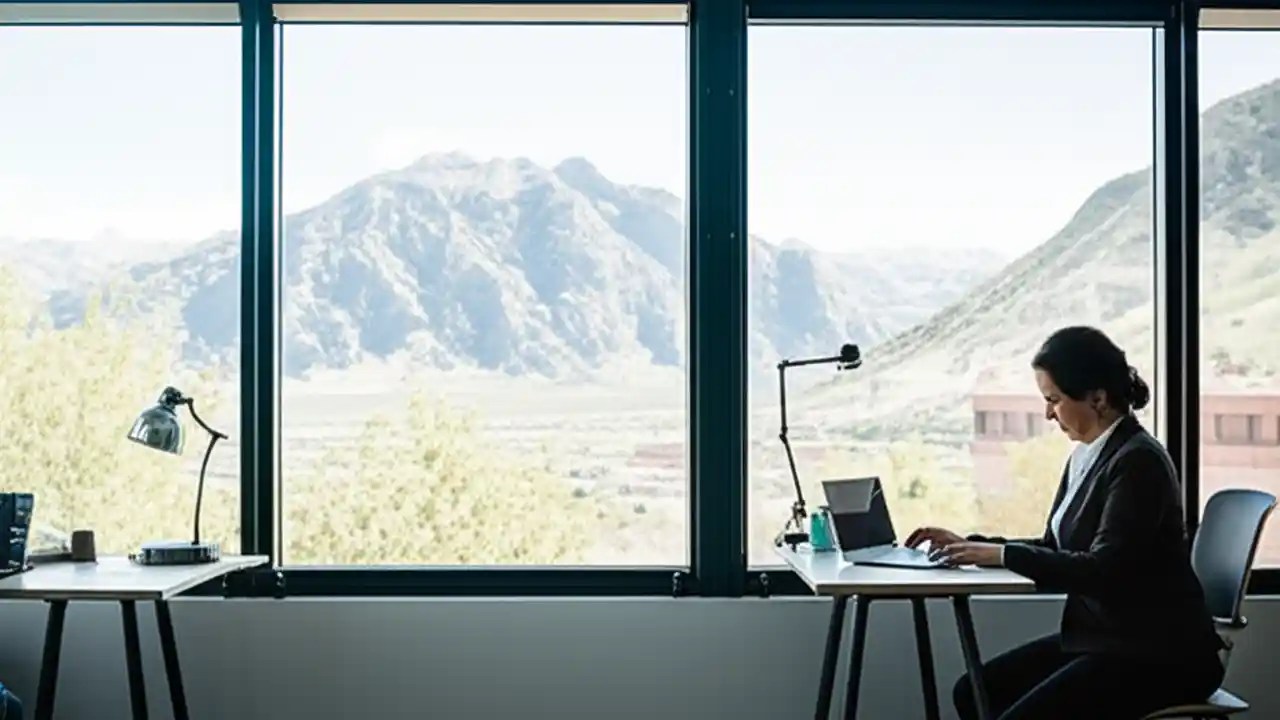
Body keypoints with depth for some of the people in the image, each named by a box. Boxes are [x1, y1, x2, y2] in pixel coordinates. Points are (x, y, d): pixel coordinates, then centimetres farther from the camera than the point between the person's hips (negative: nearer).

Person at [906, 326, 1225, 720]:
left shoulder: (1138, 461, -18)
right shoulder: (1087, 456, 9)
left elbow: (1103, 569, -25)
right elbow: (1056, 549, 17)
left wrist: (1003, 554, -21)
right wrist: (970, 546, 7)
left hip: (1158, 653, -9)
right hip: (1103, 636, 9)